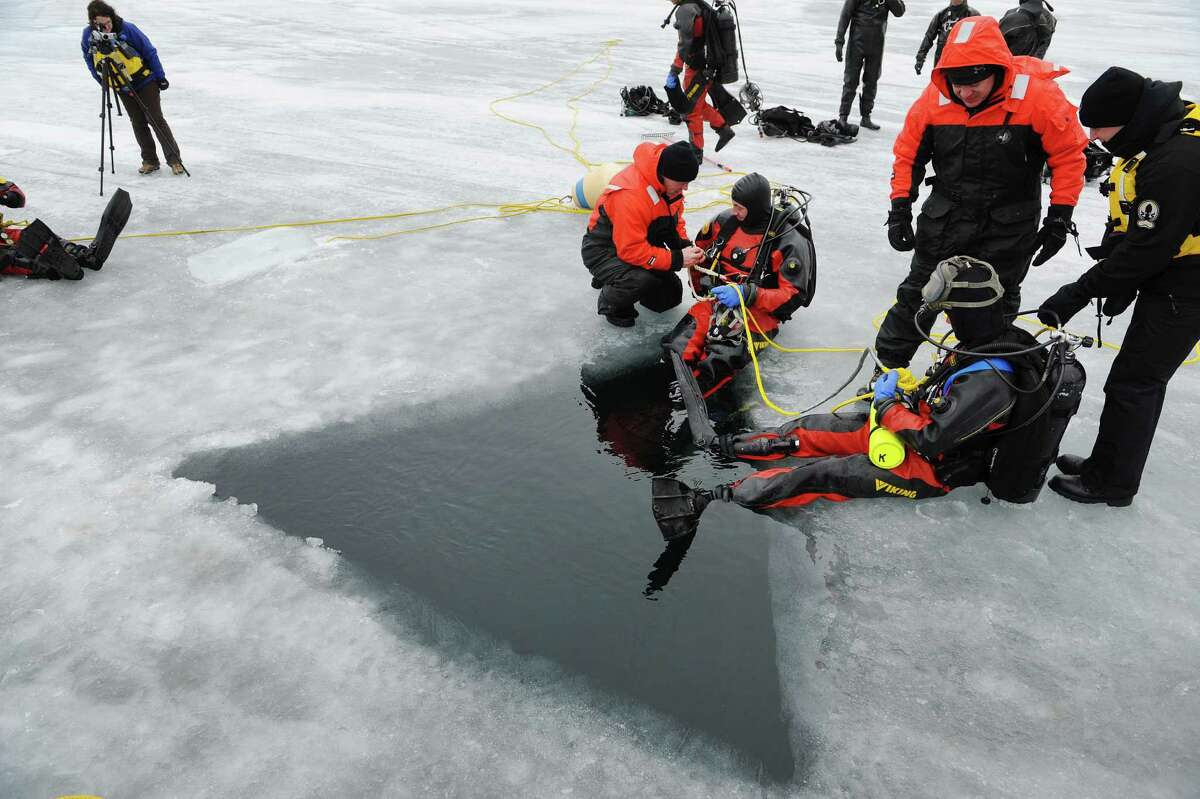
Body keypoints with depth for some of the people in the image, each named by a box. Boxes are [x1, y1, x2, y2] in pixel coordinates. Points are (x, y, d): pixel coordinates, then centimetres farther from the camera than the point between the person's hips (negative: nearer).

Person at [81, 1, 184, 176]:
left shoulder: (126, 28, -19)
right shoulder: (88, 37, -8)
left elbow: (149, 51, -9)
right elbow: (91, 64, 6)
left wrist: (160, 76, -6)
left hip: (145, 81, -3)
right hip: (122, 88, 4)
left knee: (156, 119, -6)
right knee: (138, 124, 5)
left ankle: (174, 159, -3)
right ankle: (150, 161, 14)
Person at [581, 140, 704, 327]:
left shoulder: (668, 181, -10)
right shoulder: (631, 194, -36)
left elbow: (675, 219, 7)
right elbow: (632, 250, -34)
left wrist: (685, 246, -12)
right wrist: (677, 259, -31)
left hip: (640, 243, 9)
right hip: (604, 251, -8)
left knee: (670, 297, 13)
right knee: (644, 280, -37)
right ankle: (610, 302, -5)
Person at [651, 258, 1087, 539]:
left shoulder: (989, 380, -35)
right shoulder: (1005, 337, -4)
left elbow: (929, 439, -31)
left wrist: (889, 403, -16)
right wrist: (909, 395, -1)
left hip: (931, 469, -9)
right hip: (928, 428, 9)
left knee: (817, 474, -15)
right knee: (814, 429, 3)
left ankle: (708, 502, -15)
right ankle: (725, 446, 10)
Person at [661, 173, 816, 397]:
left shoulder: (790, 241, -13)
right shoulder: (727, 220, 2)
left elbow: (792, 296, -15)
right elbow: (700, 247, 23)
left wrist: (746, 294, -26)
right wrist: (700, 286, 21)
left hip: (758, 311, -6)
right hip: (716, 300, 7)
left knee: (720, 360, -33)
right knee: (676, 347, -20)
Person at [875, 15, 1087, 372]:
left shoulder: (1038, 95, -19)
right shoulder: (935, 97, -12)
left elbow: (1069, 155, -10)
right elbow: (909, 152, 1)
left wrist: (1059, 218, -10)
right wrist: (900, 209, -4)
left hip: (1008, 226, -2)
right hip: (946, 215, 2)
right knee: (917, 293, 11)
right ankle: (888, 363, 25)